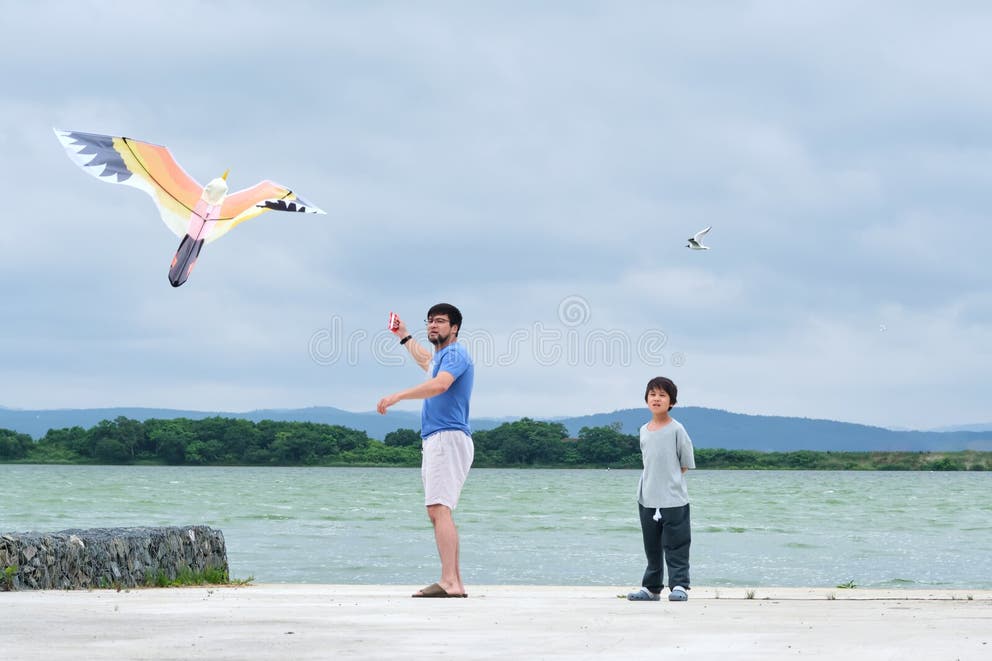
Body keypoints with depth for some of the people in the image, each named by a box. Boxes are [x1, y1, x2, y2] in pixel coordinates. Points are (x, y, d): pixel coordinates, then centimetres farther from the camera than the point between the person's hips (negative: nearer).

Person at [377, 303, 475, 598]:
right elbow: (426, 361, 50)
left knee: (439, 509, -21)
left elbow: (440, 384, -28)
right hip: (436, 441, 11)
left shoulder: (455, 354, -8)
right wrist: (405, 336, 58)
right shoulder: (441, 356, 24)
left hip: (448, 438, -11)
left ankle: (449, 582, -32)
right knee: (438, 512, 11)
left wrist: (397, 396, -31)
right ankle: (455, 582, 12)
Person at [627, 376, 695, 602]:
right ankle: (651, 588, 19)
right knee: (652, 548, 12)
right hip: (647, 499, 6)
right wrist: (651, 483, 6)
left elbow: (686, 464, -3)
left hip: (673, 500, -6)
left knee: (675, 545, -5)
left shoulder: (676, 429, -8)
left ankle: (679, 586, -2)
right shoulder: (644, 431, 9)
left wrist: (669, 480, -2)